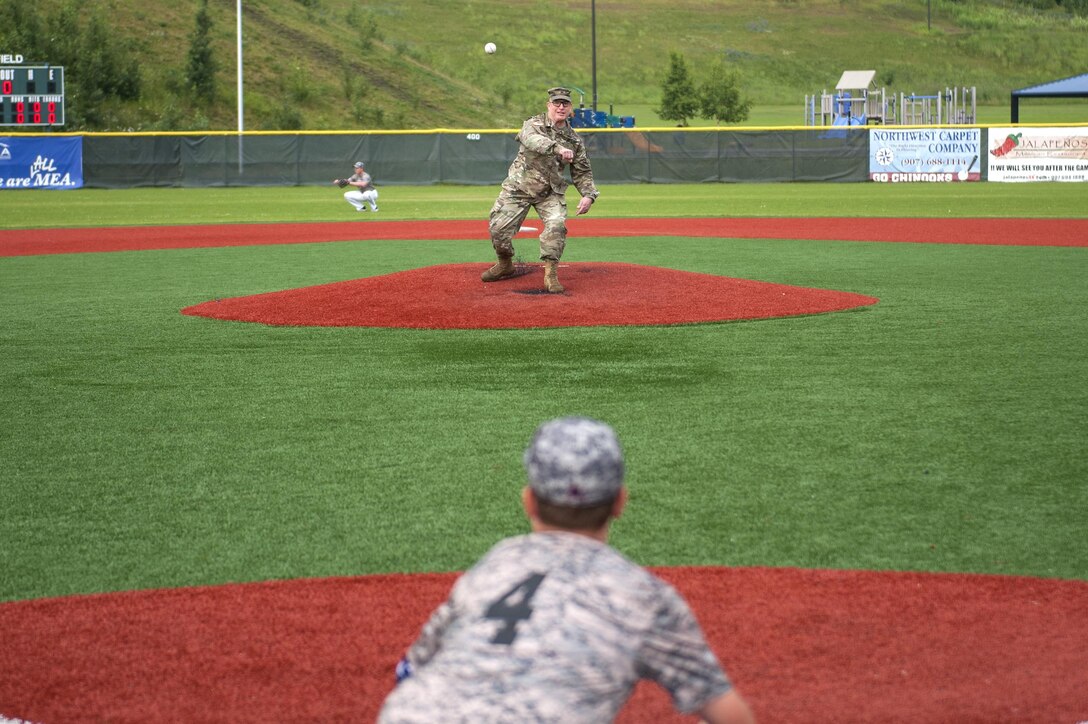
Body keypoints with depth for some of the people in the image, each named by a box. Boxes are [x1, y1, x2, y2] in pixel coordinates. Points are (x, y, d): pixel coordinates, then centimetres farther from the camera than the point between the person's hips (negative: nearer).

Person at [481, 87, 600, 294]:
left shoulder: (574, 140, 1)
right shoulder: (534, 124, -10)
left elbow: (582, 172, 8)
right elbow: (531, 139, -35)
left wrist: (588, 195, -12)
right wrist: (557, 147, -53)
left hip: (550, 192, 2)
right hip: (518, 187, -2)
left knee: (556, 226, -22)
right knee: (498, 227, -7)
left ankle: (551, 275, -12)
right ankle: (505, 265, 21)